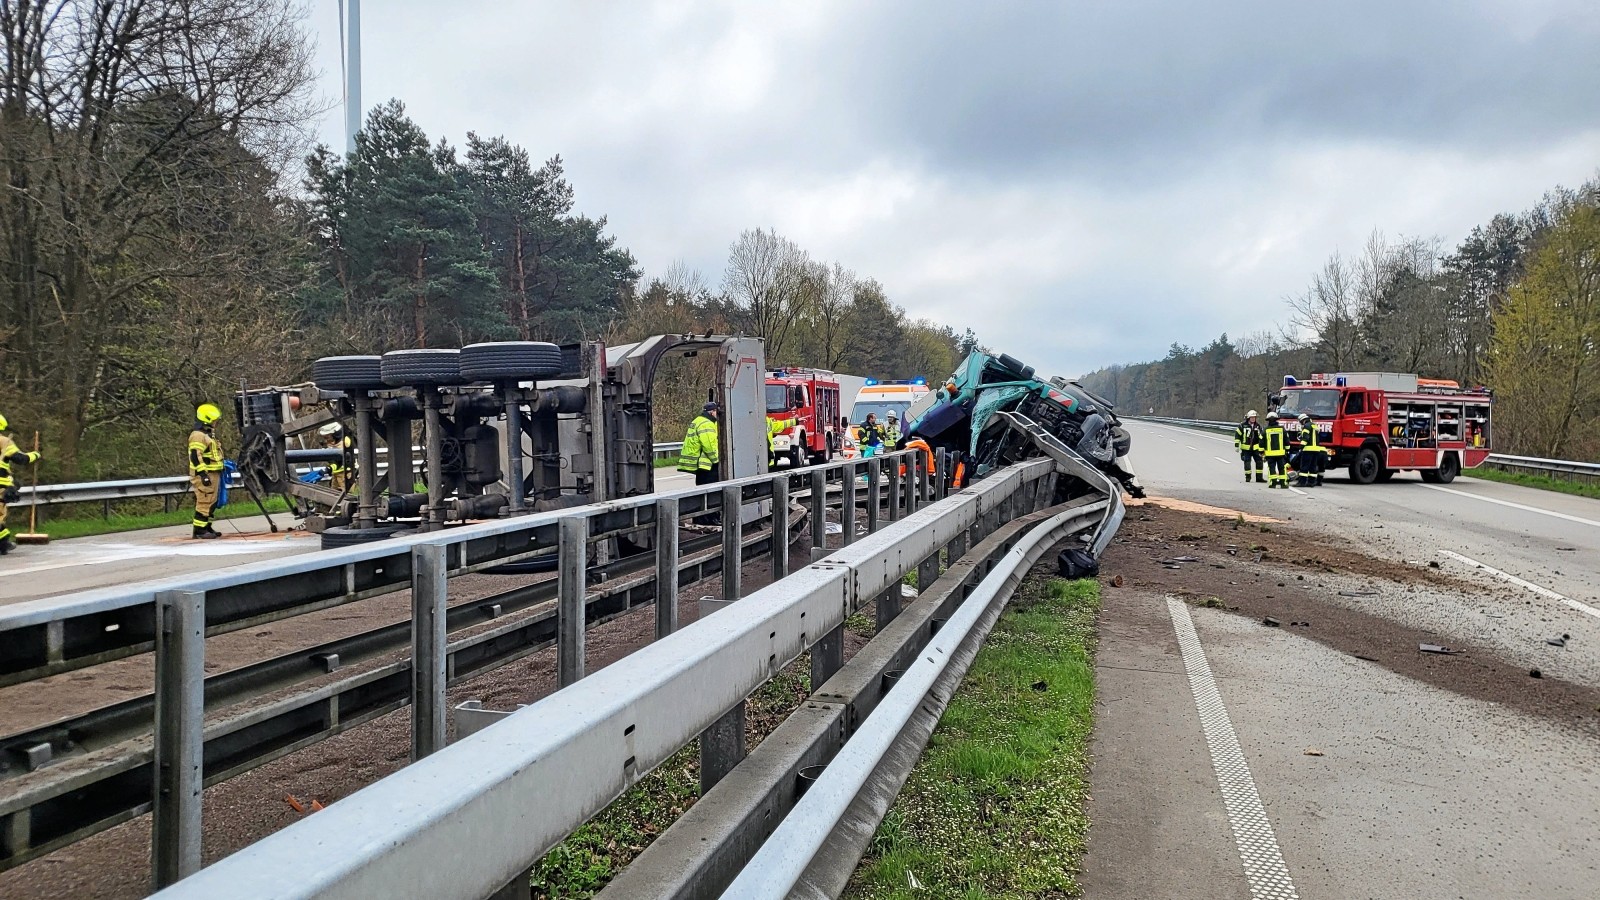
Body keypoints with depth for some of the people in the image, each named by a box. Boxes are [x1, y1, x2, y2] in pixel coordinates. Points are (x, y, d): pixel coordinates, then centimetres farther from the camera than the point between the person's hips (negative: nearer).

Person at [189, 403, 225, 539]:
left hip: (212, 475, 10)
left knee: (211, 502, 13)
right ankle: (199, 530, -9)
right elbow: (195, 457, -21)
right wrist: (203, 474, -25)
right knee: (204, 503, -11)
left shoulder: (209, 434, 20)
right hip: (204, 475, -10)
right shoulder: (198, 435, -13)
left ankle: (206, 527, 19)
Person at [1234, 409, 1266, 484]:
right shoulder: (1242, 425, -5)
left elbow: (1261, 437, 15)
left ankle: (1259, 477, 7)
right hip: (1246, 448, -3)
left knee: (1259, 461, -1)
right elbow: (1237, 435, -2)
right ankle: (1248, 477, 12)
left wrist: (1262, 447, 15)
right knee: (1247, 462, 0)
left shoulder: (1258, 426, 7)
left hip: (1256, 448, 3)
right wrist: (1236, 445, -6)